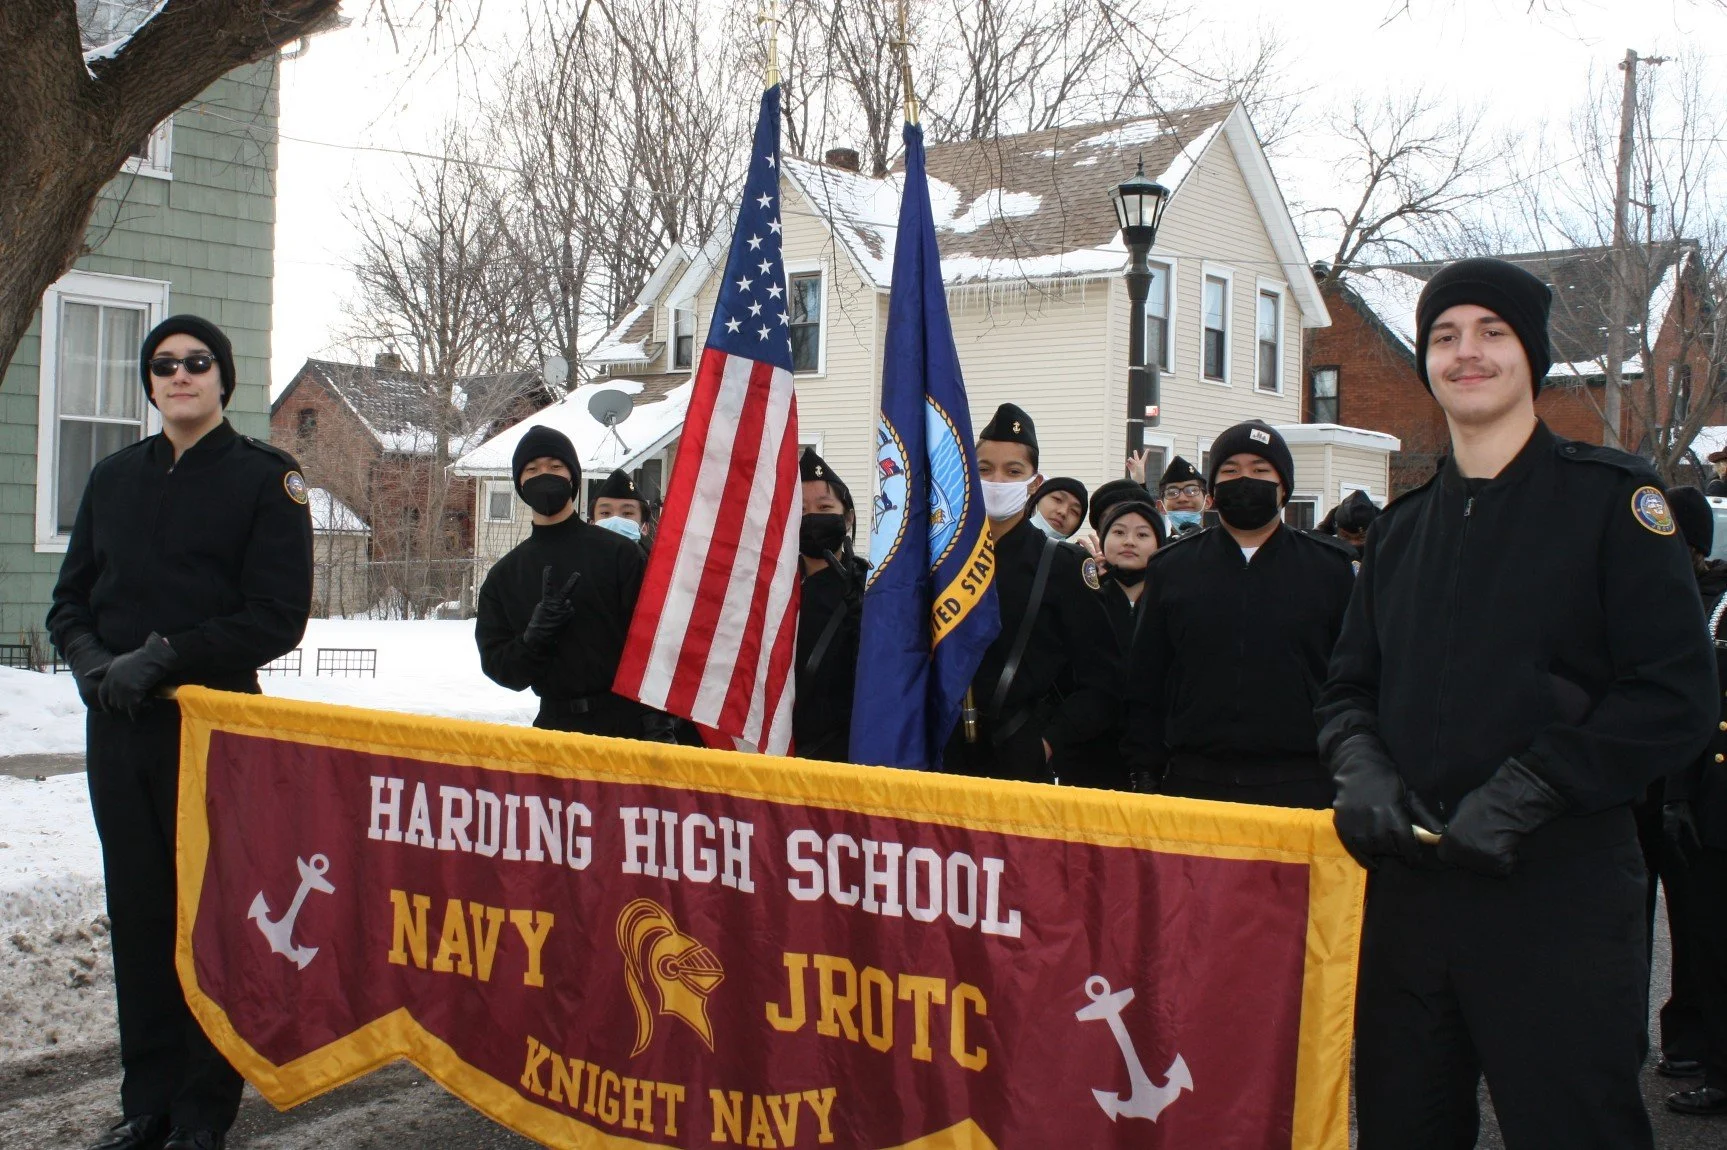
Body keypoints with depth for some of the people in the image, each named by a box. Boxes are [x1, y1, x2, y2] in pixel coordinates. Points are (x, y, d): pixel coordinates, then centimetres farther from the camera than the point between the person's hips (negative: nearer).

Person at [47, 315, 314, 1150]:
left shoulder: (264, 477, -2)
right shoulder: (115, 477, 13)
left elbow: (278, 614, -9)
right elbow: (71, 597, 15)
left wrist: (163, 657, -16)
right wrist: (89, 656, -7)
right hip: (117, 726, 5)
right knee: (137, 910, 8)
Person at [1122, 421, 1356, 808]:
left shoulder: (1330, 569, 8)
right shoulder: (1172, 567, 11)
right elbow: (1145, 682, 10)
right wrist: (1145, 773, 3)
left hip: (1300, 786, -1)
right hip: (1192, 780, 1)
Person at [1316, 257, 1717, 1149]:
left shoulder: (1608, 498, -2)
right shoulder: (1400, 528, 16)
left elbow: (1677, 697, -10)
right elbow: (1348, 685, 18)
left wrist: (1523, 793, -18)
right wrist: (1360, 767, -4)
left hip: (1557, 889, -5)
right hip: (1408, 883, 5)